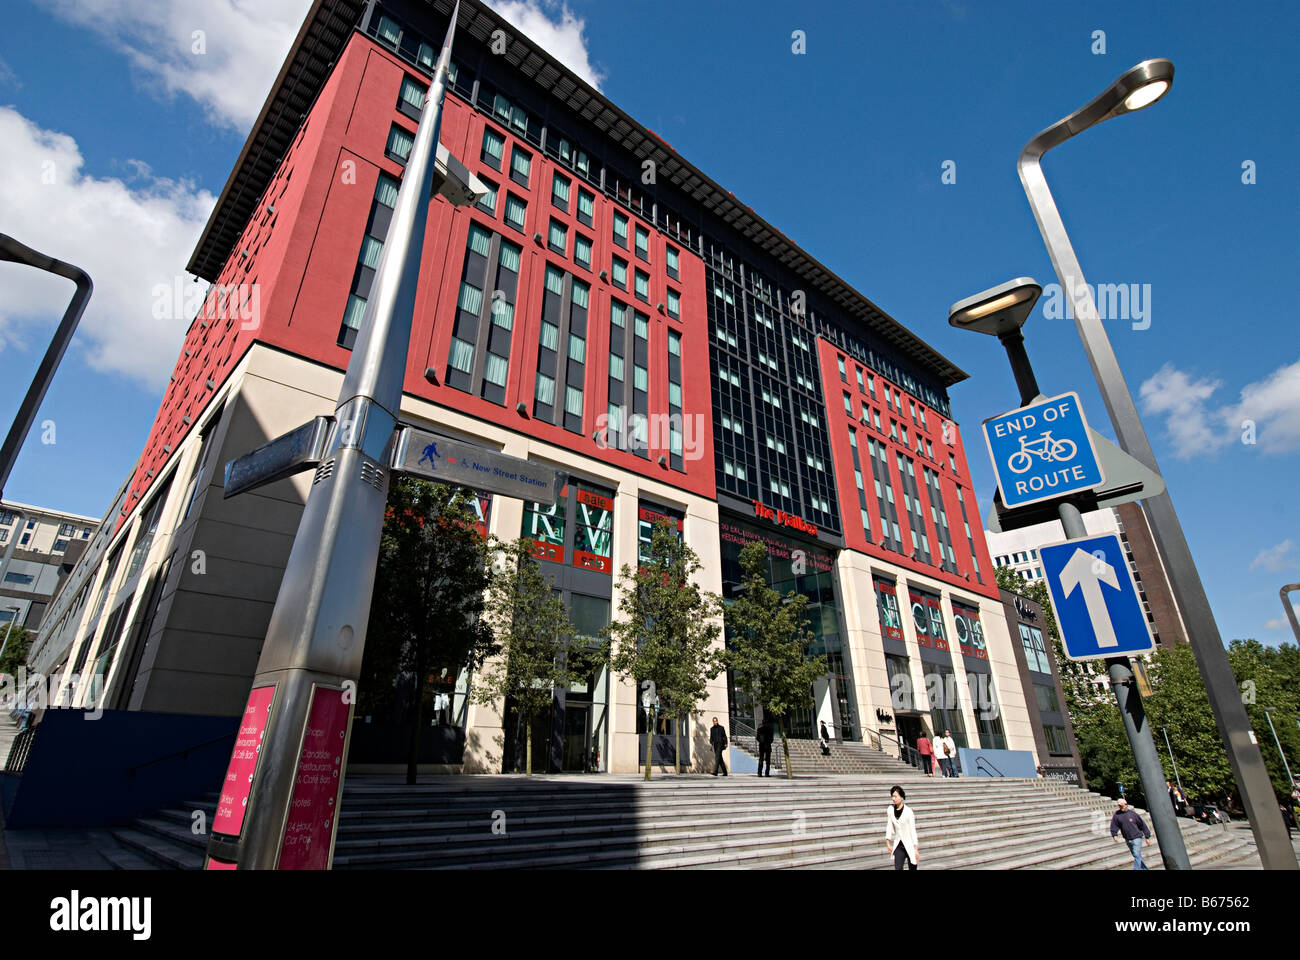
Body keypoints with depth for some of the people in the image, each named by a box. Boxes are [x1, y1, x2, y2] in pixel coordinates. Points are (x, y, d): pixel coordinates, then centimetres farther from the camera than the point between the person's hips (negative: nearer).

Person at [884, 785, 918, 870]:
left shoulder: (908, 811, -13)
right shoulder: (890, 810, -2)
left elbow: (913, 830, -10)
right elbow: (889, 826, 5)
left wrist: (916, 849, -10)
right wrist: (888, 842, 2)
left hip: (910, 844, -3)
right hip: (899, 845, 3)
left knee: (912, 868, 6)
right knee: (898, 868, -8)